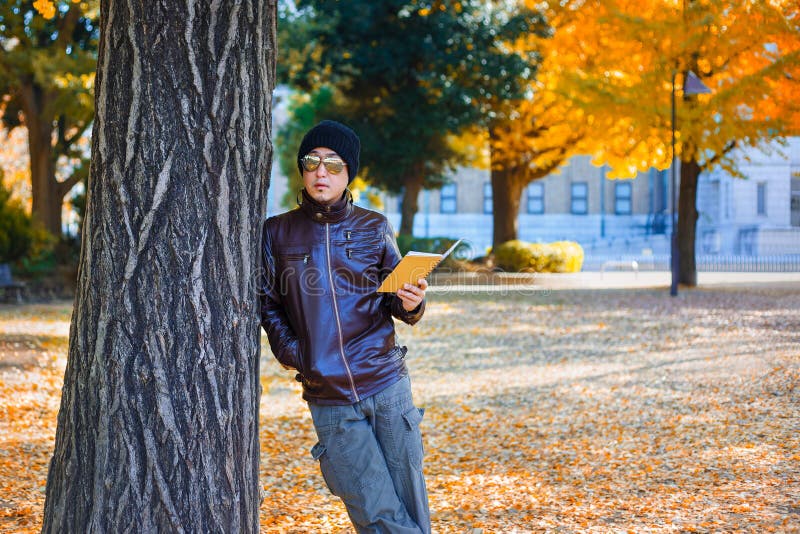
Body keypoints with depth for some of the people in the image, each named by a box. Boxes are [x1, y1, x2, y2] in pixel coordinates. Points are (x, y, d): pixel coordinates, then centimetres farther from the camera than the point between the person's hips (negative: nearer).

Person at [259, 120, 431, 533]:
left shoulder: (373, 228, 5)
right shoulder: (278, 232, 4)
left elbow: (394, 303, 9)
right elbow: (268, 304, 9)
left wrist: (410, 304, -13)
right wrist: (291, 352, -6)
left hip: (387, 385, 1)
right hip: (329, 401, -1)